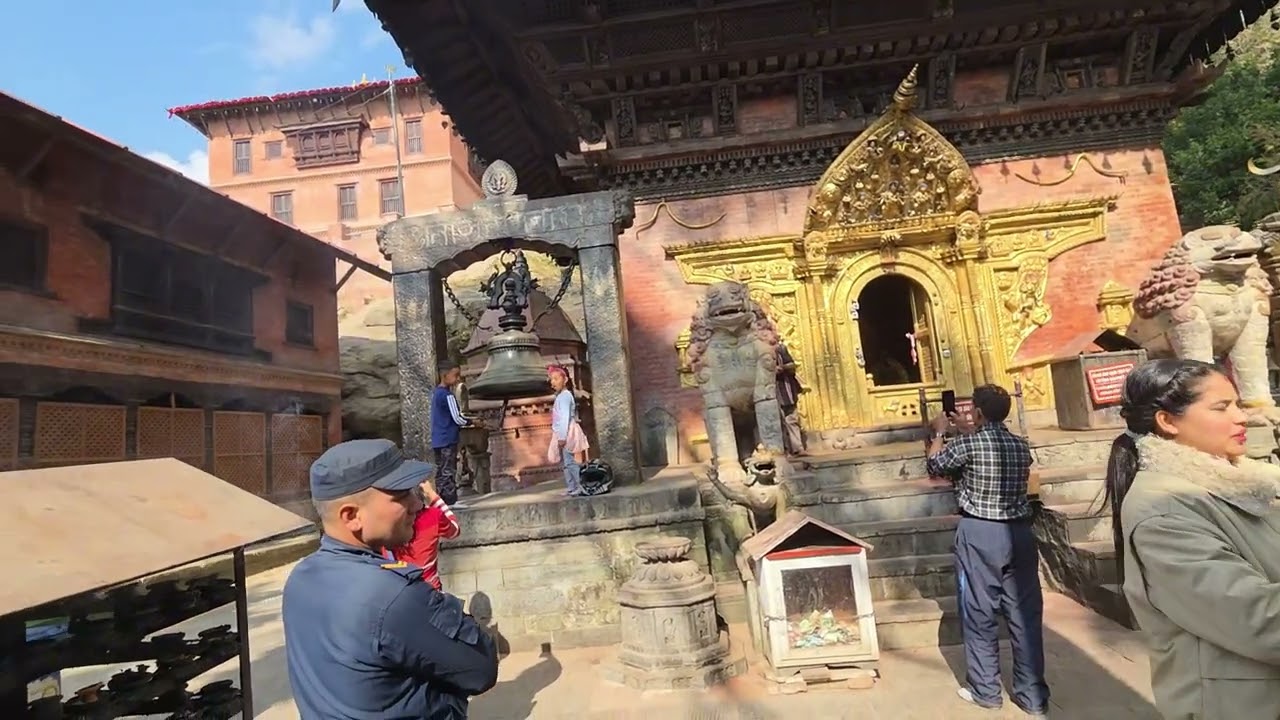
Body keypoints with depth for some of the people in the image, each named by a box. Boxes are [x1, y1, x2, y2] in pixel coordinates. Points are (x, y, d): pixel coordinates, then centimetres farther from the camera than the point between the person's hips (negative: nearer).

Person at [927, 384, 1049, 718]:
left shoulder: (968, 445, -12)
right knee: (1025, 615, 11)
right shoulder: (1021, 446, 4)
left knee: (979, 615, 7)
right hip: (1019, 532, 5)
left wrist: (939, 432, 18)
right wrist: (967, 431, 31)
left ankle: (985, 690, 19)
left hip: (979, 534, -5)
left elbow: (935, 465, 4)